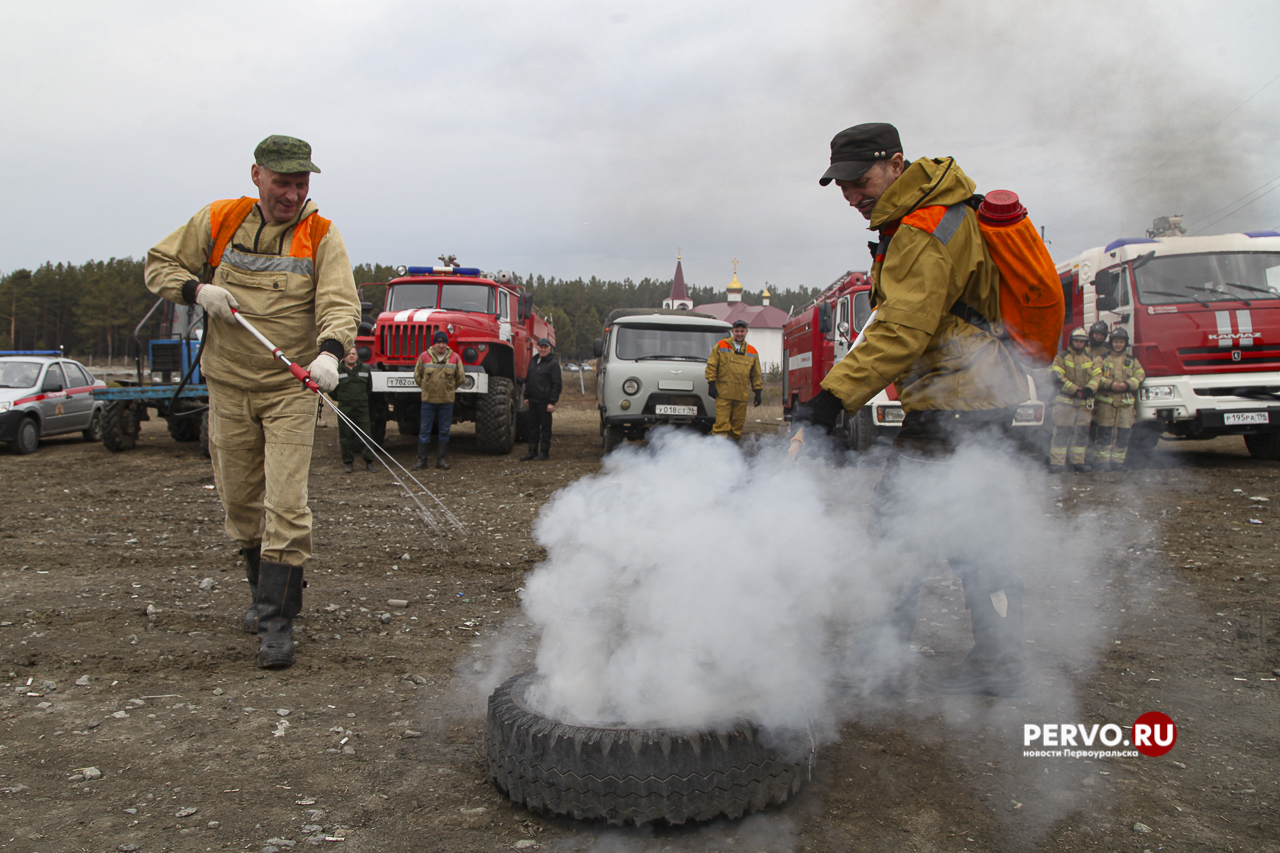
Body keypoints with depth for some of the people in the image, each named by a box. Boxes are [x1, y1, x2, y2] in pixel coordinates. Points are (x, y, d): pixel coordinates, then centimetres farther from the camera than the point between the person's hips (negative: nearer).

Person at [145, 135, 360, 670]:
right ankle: (265, 591, 35)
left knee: (286, 506, -11)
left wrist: (329, 351, -36)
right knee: (240, 502, 14)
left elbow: (340, 303, -16)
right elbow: (160, 265, 12)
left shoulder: (321, 235, -5)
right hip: (229, 388, 3)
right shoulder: (218, 220, 3)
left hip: (292, 389, -3)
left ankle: (277, 620, -3)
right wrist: (198, 290, -9)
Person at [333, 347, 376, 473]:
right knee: (346, 437, 2)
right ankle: (347, 462, 11)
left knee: (365, 435, -1)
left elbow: (369, 387, 22)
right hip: (345, 408, -2)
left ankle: (368, 462, 4)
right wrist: (339, 398, 12)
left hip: (362, 407, 2)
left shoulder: (365, 369, 9)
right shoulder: (337, 370, 0)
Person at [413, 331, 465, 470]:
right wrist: (425, 387, 11)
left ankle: (441, 460, 14)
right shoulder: (424, 357, -1)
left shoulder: (454, 358, 0)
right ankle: (421, 459, 10)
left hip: (447, 401, 1)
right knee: (424, 430, 3)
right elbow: (417, 375, 11)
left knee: (444, 431, 6)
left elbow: (460, 377, 11)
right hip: (428, 400, -1)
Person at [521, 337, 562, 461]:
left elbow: (557, 384, -10)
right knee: (533, 427, 9)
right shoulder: (533, 361, 15)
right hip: (533, 400, 7)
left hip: (544, 401, -7)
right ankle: (532, 451, 15)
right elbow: (527, 380, 22)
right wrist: (526, 396, 16)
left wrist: (552, 402, -15)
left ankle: (544, 452, 8)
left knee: (545, 427, 1)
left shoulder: (553, 363, -6)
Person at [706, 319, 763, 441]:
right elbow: (711, 366, 4)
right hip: (723, 393, -3)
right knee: (722, 422, -10)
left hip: (742, 395, 3)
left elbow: (756, 374, 18)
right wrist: (711, 384, -5)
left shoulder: (752, 352, 15)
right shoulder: (720, 346, 7)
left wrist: (758, 391, 11)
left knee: (738, 422, 6)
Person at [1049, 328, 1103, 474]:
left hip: (1085, 402, 4)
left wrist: (1089, 389, -15)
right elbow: (1058, 377, -10)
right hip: (1065, 401, -4)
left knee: (1081, 432, 7)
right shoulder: (1061, 357, 1)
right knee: (1062, 431, -6)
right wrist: (1075, 390, -16)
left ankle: (1078, 461, 16)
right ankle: (1057, 462, -6)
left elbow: (1096, 376, 5)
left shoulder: (1091, 359, 14)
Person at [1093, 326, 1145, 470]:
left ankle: (1118, 460, 8)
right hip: (1106, 401, -2)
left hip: (1125, 402, 2)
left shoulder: (1132, 360, 14)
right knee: (1105, 432, -3)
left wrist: (1128, 384, -12)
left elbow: (1140, 376, 6)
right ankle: (1103, 460, 2)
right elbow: (1097, 377, -2)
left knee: (1123, 434, 0)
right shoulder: (1103, 359, 8)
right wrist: (1110, 384, -17)